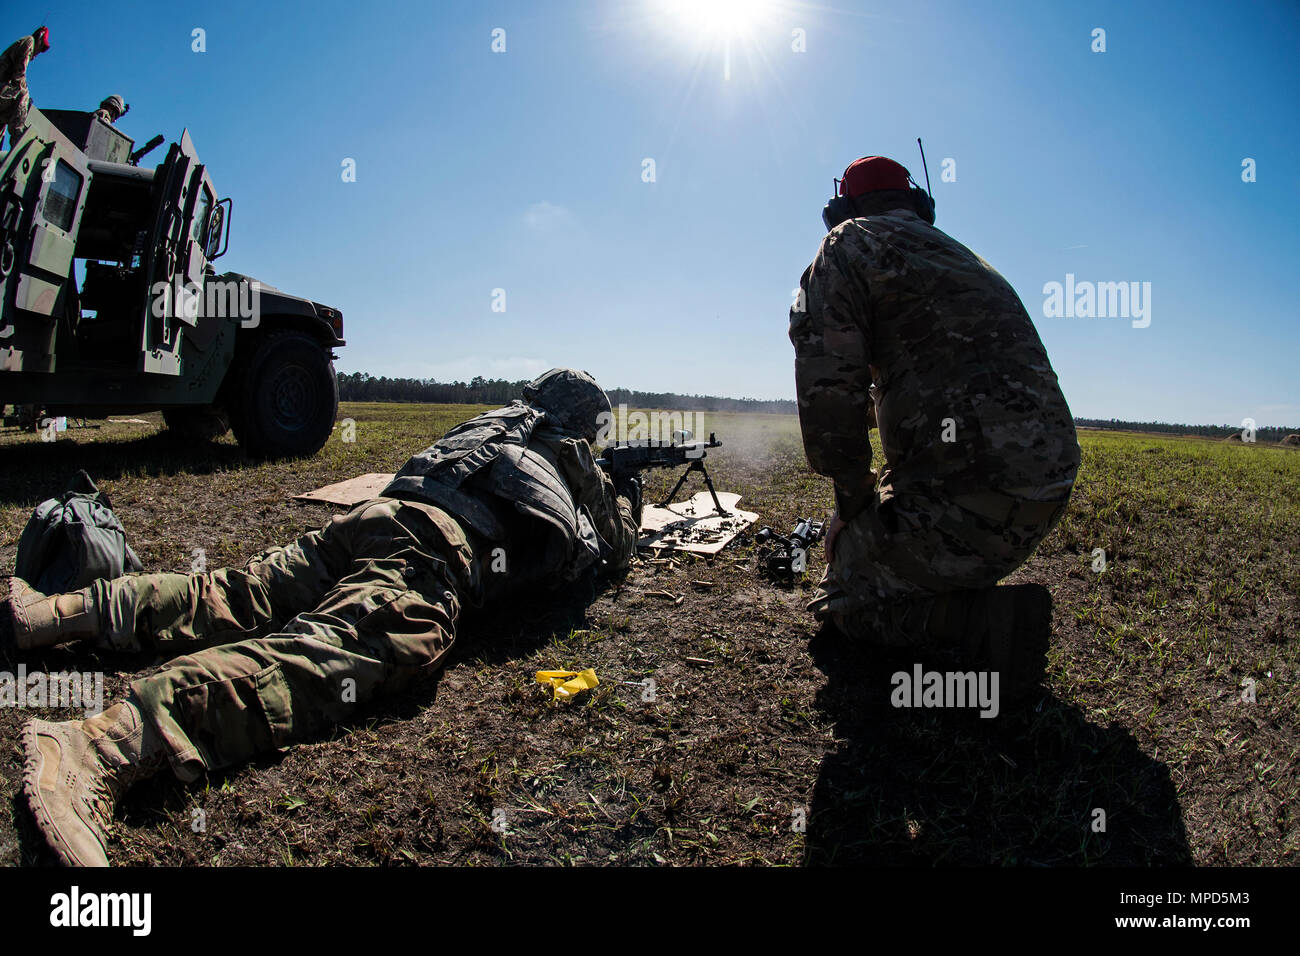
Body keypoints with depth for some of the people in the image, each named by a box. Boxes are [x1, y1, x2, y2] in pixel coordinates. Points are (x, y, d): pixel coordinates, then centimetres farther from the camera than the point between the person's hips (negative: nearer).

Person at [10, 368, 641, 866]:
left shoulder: (493, 419, 39)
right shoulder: (574, 458, 23)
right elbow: (614, 552, 30)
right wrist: (625, 492, 51)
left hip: (377, 513, 8)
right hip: (438, 552, -8)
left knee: (240, 595, 8)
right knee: (336, 650, -28)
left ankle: (63, 612, -1)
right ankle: (114, 744, -47)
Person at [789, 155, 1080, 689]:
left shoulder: (850, 244, 1)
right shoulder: (968, 259, 25)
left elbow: (828, 380, -13)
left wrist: (852, 497, -3)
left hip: (964, 494, -9)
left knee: (843, 598, 9)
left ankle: (983, 621, -10)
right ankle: (979, 604, 11)